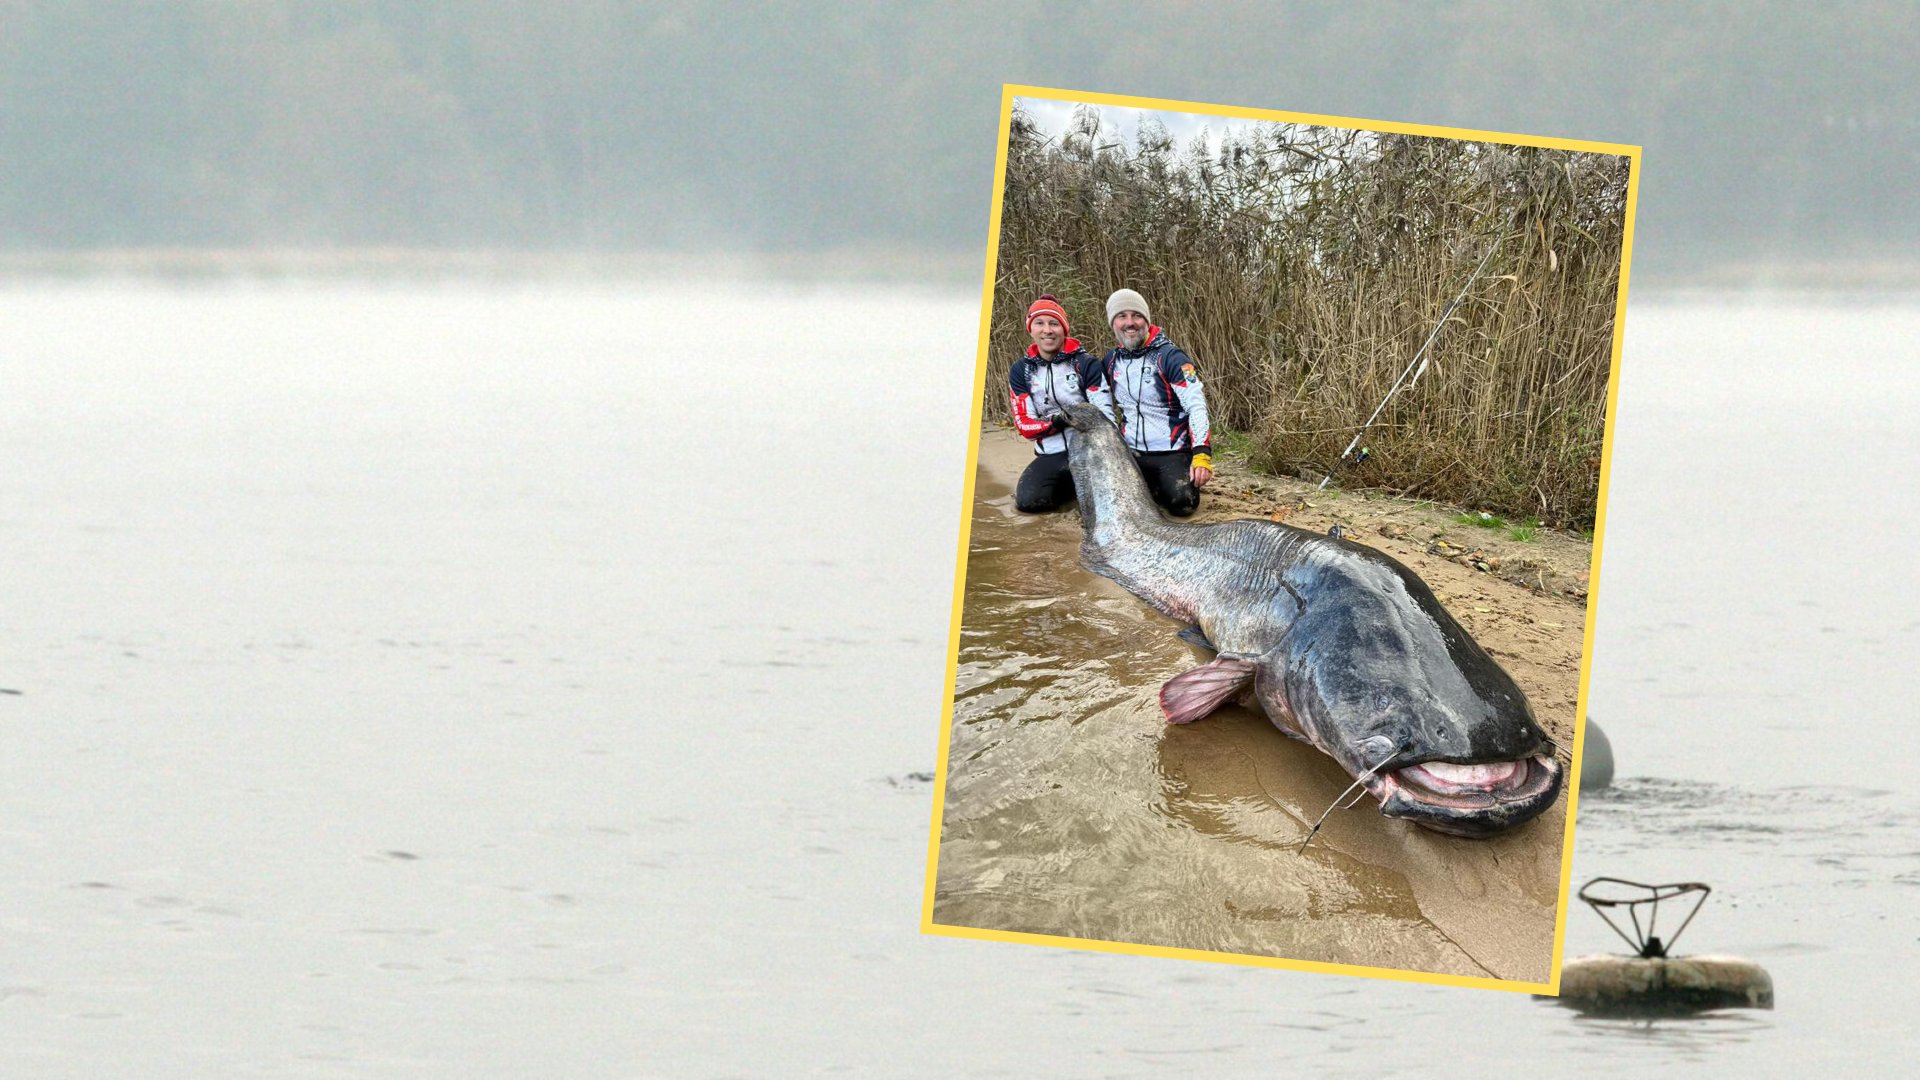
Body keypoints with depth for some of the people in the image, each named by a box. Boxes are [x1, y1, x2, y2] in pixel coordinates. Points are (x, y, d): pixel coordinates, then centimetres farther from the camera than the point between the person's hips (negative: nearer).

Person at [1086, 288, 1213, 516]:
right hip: (1132, 453, 5)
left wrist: (1202, 454, -28)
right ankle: (1151, 487, 12)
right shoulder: (1110, 362, 9)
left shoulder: (1170, 358, -10)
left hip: (1173, 454, -5)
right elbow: (1103, 410, 16)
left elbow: (1197, 406, -17)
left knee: (1182, 502, -28)